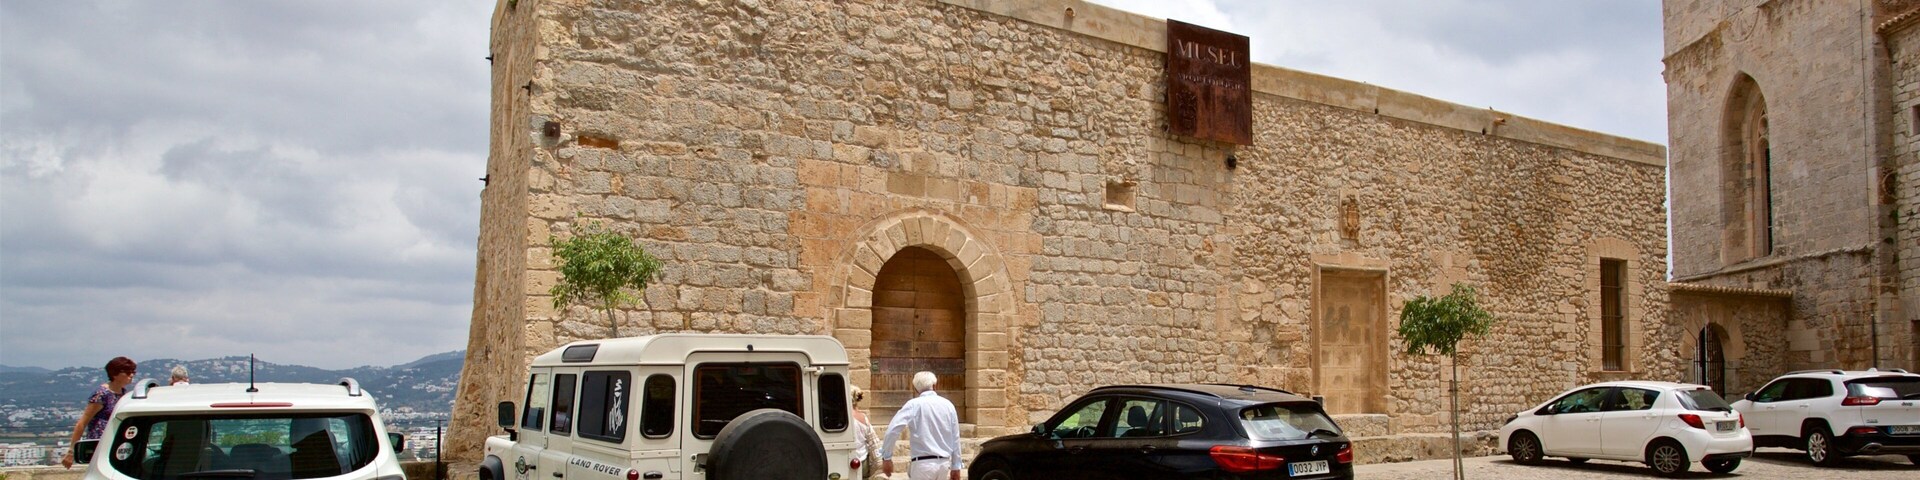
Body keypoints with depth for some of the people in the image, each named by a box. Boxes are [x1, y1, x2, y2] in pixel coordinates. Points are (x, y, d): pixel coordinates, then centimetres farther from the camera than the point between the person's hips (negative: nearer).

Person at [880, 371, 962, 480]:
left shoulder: (914, 405, -6)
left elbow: (893, 429, -15)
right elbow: (955, 437, 9)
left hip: (923, 463, -5)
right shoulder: (948, 405, 7)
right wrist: (956, 466, 16)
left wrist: (886, 458, -7)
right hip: (944, 462, 5)